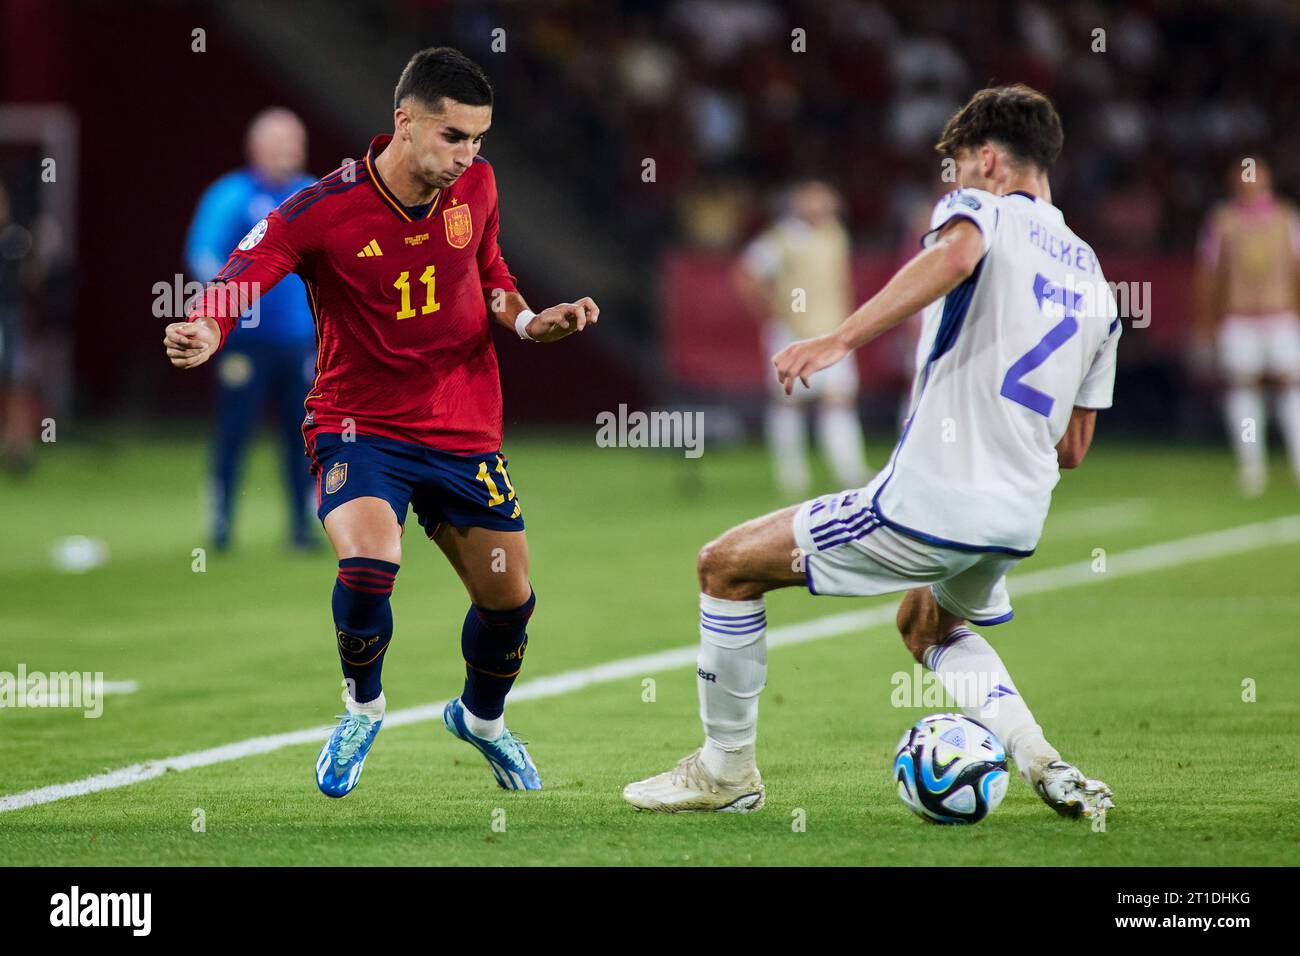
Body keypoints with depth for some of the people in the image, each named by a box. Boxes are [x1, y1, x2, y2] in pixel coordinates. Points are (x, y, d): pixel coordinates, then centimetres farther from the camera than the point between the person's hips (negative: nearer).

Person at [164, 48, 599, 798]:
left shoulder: (476, 186, -5)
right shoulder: (325, 210, -20)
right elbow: (244, 274, -24)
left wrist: (531, 322, -4)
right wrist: (204, 333, -45)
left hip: (464, 429, 4)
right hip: (361, 425, -4)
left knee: (509, 598, 9)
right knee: (368, 565, -29)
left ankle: (483, 718, 44)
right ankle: (363, 709, 3)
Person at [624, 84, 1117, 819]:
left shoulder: (981, 209, -1)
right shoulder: (1094, 281, 20)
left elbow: (954, 254, -30)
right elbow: (1074, 448, 22)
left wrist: (840, 340, -35)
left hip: (927, 501, -8)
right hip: (1019, 522, 8)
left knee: (728, 564, 7)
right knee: (929, 622, 37)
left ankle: (728, 770, 12)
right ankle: (1046, 766, 16)